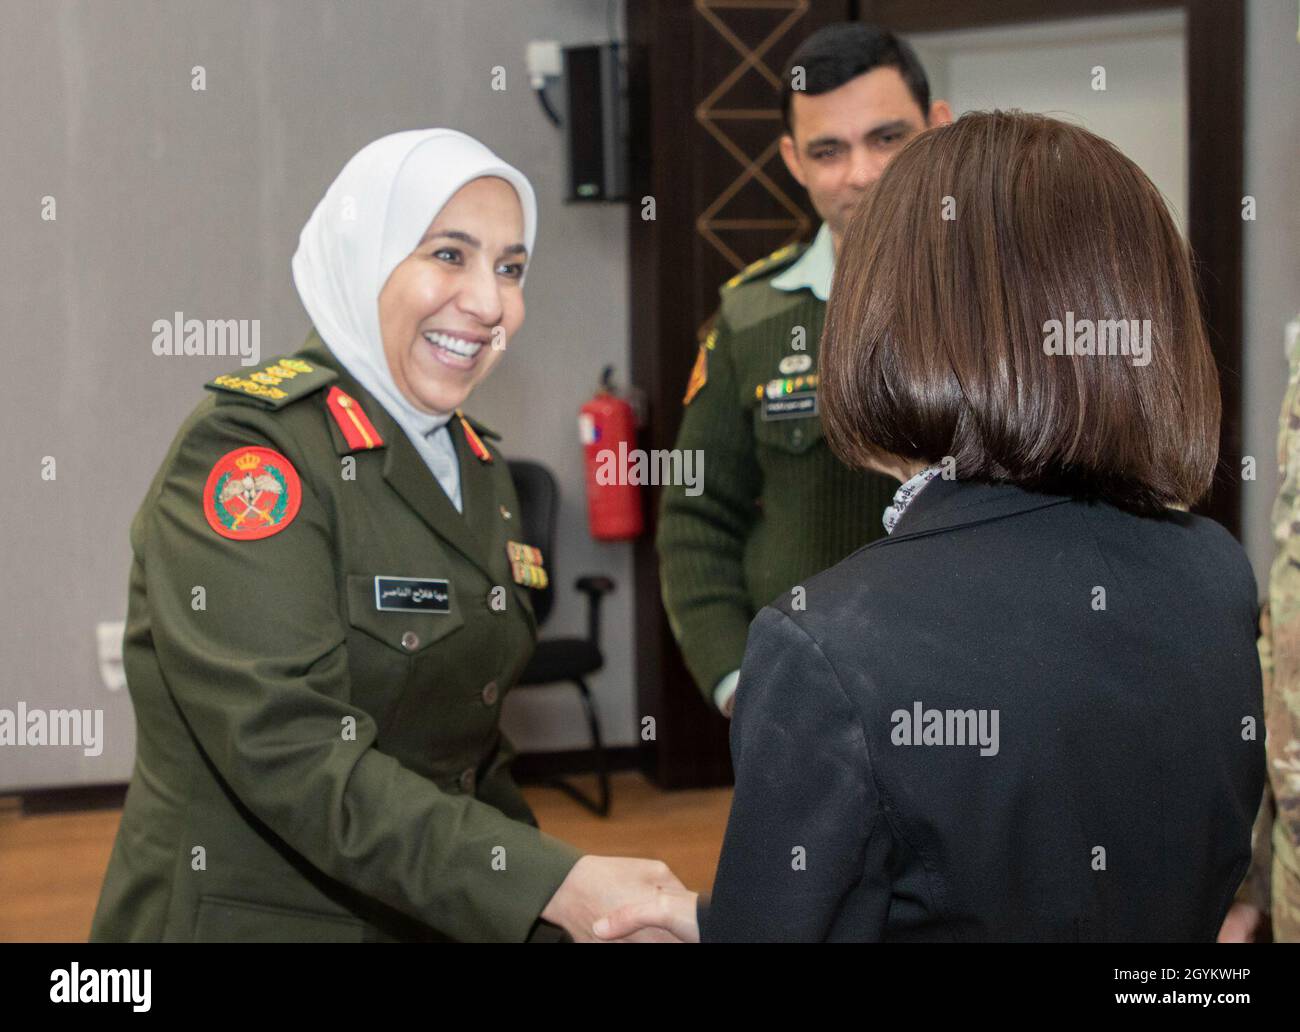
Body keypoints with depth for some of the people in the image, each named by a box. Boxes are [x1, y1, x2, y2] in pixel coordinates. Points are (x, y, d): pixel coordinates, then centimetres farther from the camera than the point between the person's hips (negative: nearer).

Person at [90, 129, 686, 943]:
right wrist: (555, 886, -32)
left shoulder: (478, 467, 8)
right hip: (249, 916, -7)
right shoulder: (248, 449, -16)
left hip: (437, 920, 7)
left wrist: (565, 907, 0)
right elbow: (289, 746, -26)